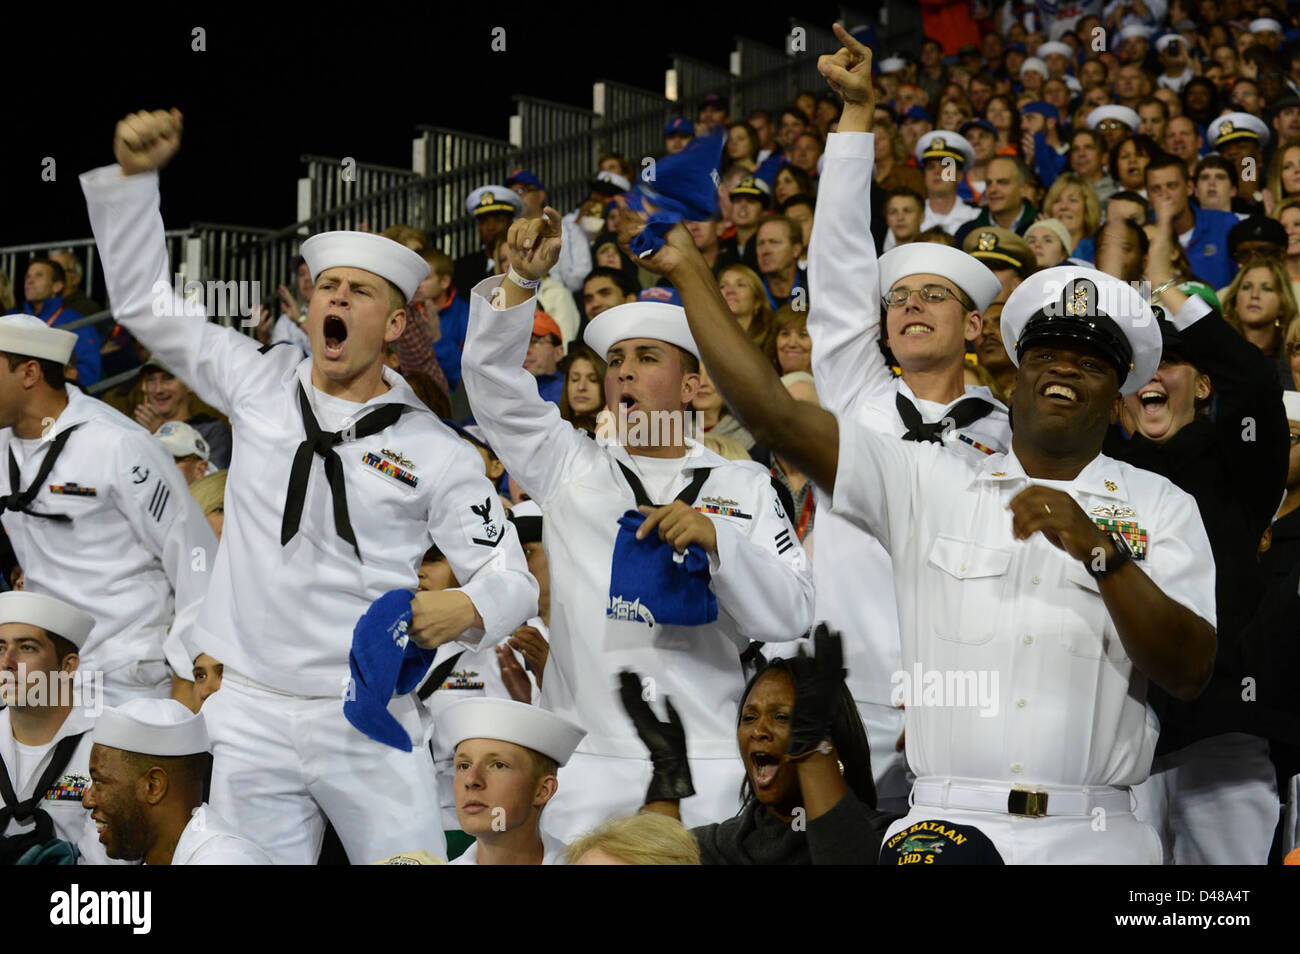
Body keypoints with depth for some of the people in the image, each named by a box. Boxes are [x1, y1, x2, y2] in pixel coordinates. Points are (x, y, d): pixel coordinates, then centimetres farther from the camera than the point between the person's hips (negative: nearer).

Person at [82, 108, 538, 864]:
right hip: (251, 717, 2)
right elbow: (146, 302, 11)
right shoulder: (259, 387, 7)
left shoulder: (436, 450, 1)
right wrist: (134, 176, 2)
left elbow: (512, 579, 1)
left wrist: (465, 609, -22)